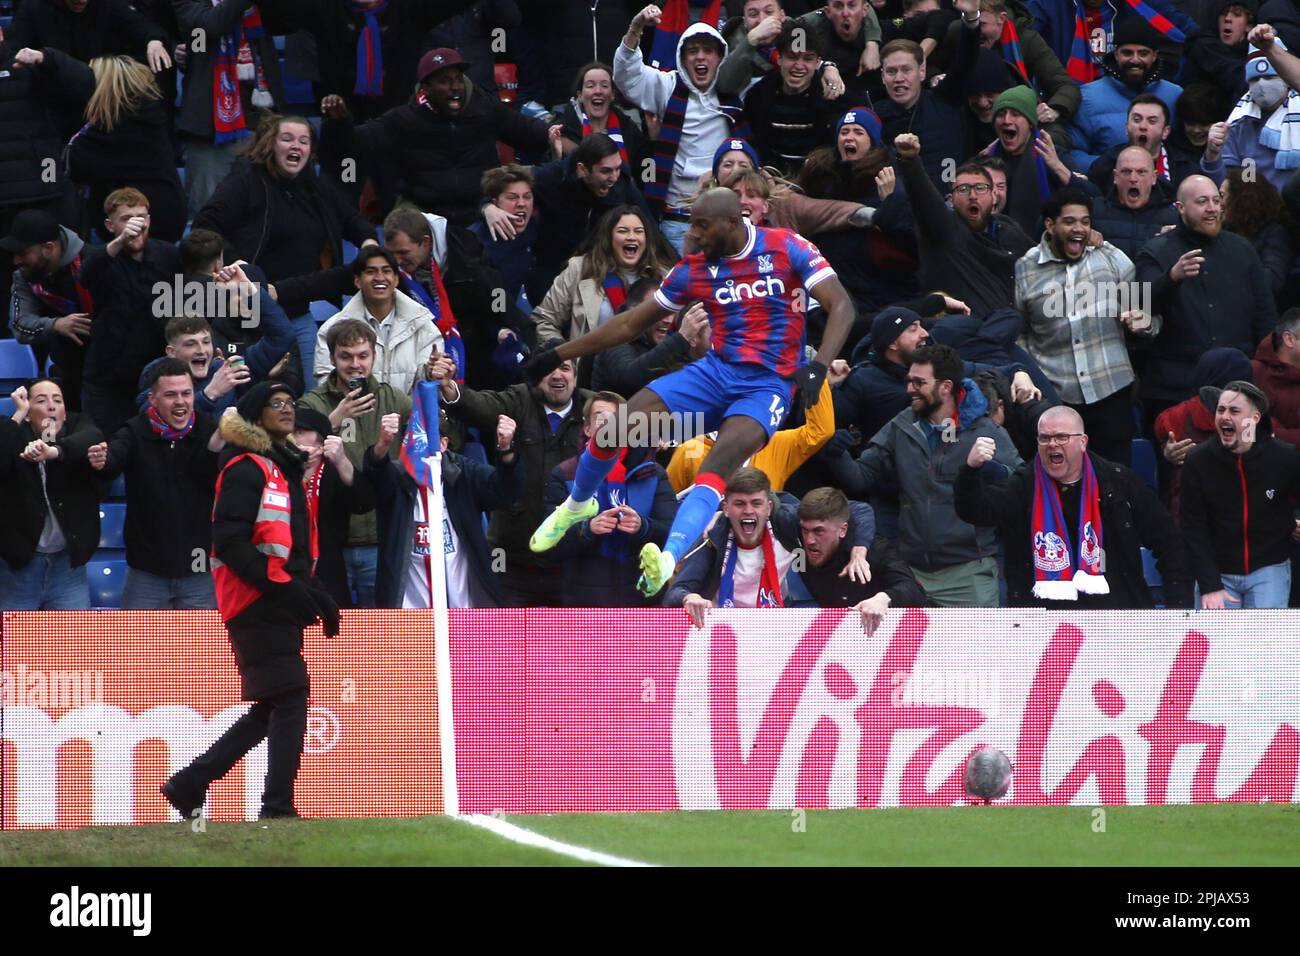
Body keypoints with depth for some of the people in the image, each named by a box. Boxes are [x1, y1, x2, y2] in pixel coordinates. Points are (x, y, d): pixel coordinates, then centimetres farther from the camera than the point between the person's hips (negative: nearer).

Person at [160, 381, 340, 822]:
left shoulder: (285, 468, 21)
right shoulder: (246, 470, -9)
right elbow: (230, 542, -18)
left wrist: (314, 592, 15)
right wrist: (284, 586, -21)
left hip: (280, 607, 10)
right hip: (257, 604, -10)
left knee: (272, 711, 9)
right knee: (289, 699, -12)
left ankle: (187, 785, 14)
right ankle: (278, 805, -11)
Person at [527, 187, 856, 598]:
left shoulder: (786, 248, -6)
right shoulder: (694, 269, 5)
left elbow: (841, 306, -11)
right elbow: (633, 322, 14)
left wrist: (817, 367, -26)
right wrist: (558, 355, 13)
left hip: (767, 383, -4)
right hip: (716, 371, 4)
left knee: (720, 462, -32)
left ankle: (669, 559, -50)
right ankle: (577, 504, 18)